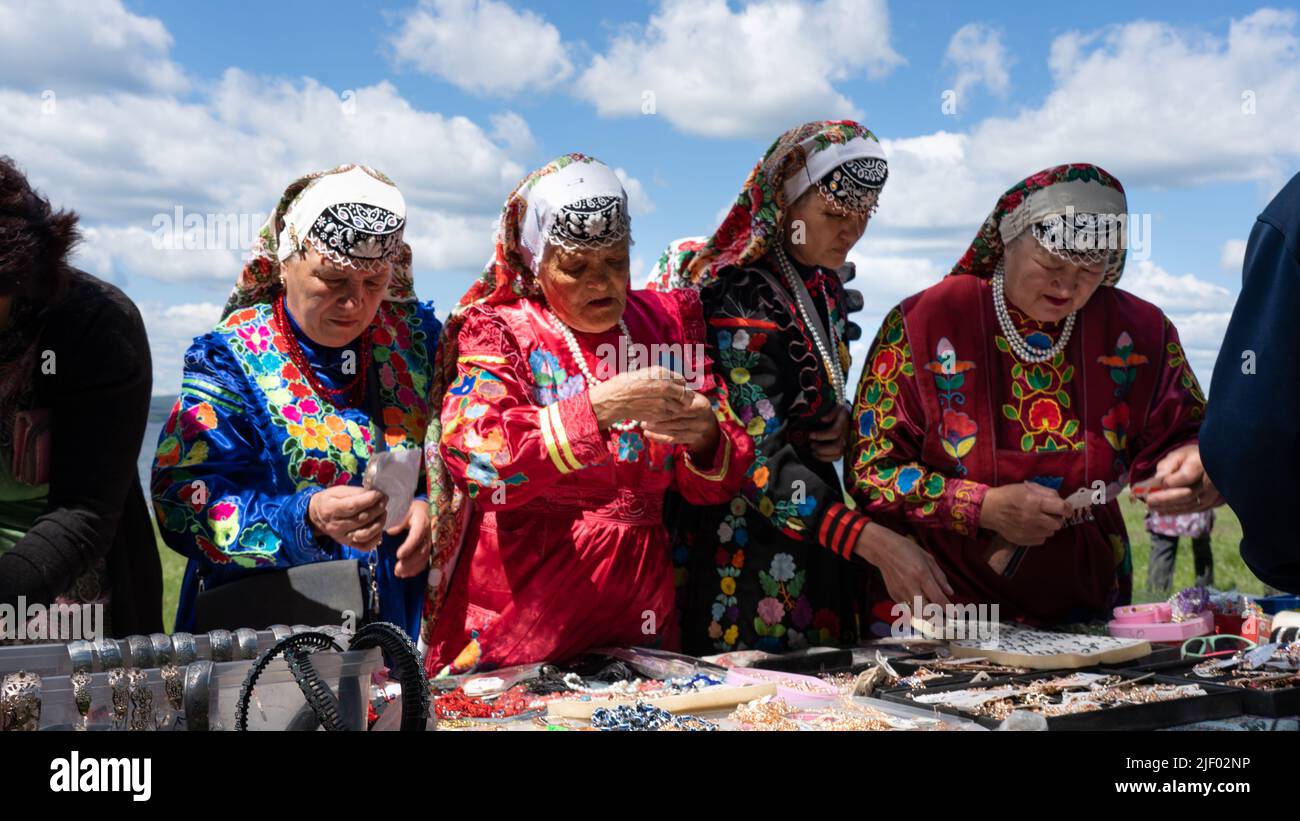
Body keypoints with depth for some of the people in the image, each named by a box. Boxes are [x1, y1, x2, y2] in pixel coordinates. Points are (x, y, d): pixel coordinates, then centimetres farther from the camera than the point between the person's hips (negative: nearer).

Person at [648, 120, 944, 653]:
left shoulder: (826, 287, 7)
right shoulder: (737, 297, -18)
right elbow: (755, 454, -25)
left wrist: (841, 423, -2)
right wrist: (871, 541, -32)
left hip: (818, 547, 8)